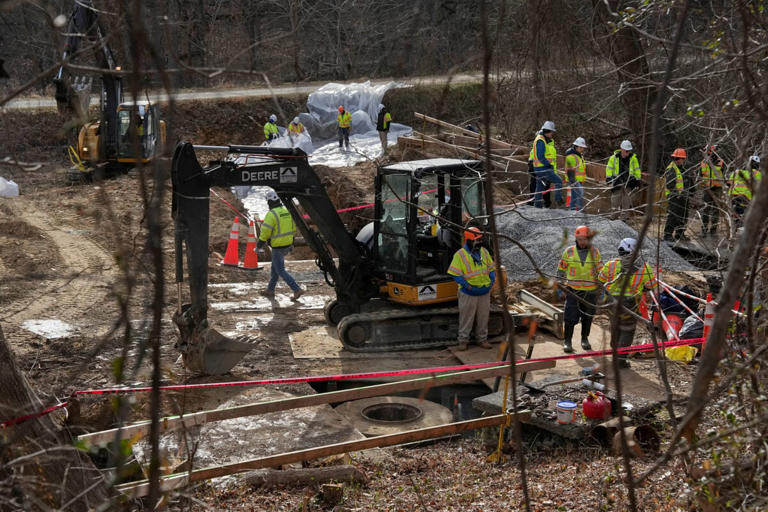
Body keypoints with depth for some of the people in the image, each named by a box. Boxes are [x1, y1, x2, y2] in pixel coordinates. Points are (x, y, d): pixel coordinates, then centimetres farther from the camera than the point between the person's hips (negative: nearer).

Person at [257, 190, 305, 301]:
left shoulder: (271, 214, -20)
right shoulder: (287, 211, 5)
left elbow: (265, 232, -20)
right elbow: (293, 227, 13)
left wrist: (259, 245, -8)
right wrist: (291, 241, 24)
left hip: (278, 246, -8)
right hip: (287, 244, 8)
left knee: (280, 270, -1)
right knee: (275, 267, 21)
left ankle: (297, 289, -8)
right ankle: (270, 290, 31)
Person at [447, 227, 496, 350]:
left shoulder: (484, 251, 5)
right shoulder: (460, 254, -11)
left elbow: (491, 268, 15)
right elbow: (455, 274, -12)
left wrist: (492, 281, 0)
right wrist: (467, 285, -18)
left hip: (484, 292, 5)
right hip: (468, 294, -5)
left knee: (483, 317, 13)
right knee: (466, 318, 3)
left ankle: (482, 339, 26)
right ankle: (463, 340, 14)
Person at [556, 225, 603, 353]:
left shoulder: (594, 252, 0)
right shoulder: (569, 251, -2)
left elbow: (600, 271, 7)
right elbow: (561, 269, 8)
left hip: (590, 291, 1)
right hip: (573, 290, -1)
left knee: (587, 317, 10)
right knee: (570, 317, -5)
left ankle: (585, 339, 27)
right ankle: (567, 341, 5)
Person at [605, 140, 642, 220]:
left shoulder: (633, 158, 1)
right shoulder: (614, 157, -2)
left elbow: (637, 170, 8)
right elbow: (609, 169, 4)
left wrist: (637, 182, 6)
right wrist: (609, 180, -3)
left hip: (628, 183, 1)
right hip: (617, 183, -1)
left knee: (626, 203, 1)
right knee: (615, 201, 1)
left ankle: (623, 219, 7)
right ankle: (613, 218, 11)